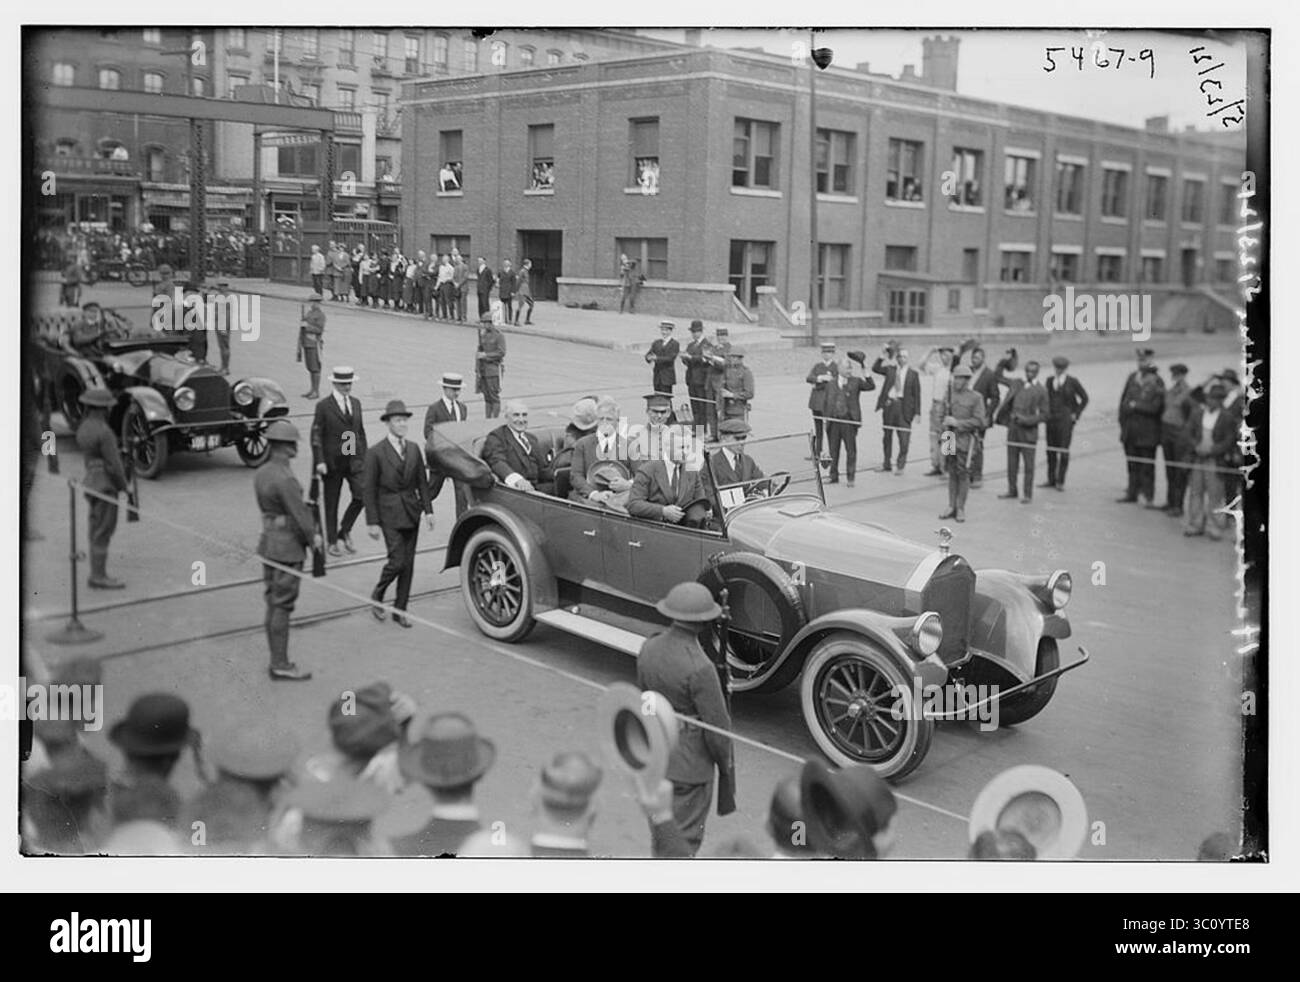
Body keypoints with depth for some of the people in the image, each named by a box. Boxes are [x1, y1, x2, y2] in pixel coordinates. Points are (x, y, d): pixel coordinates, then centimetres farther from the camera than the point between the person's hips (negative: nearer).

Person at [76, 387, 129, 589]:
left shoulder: (83, 427, 7)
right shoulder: (103, 432, -21)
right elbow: (113, 465, -21)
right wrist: (124, 486, -7)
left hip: (92, 483, 9)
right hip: (105, 487, -9)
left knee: (96, 531, 14)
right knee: (103, 532, -4)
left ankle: (96, 574, 20)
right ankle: (99, 577, 1)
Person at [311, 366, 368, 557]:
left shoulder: (356, 404, 9)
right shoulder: (323, 406, -6)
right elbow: (316, 436, -8)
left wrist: (363, 458, 13)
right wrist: (319, 461, -15)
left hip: (354, 461, 4)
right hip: (332, 463, -4)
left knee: (361, 496, -11)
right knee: (331, 504, 6)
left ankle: (345, 530, 10)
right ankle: (332, 542, 19)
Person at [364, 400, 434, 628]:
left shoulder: (414, 448, 7)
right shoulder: (376, 452, -8)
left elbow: (422, 481, 11)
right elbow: (368, 490, -7)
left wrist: (428, 509, 3)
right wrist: (372, 522, -10)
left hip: (412, 512, 5)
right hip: (390, 514, -5)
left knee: (408, 563, 7)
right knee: (397, 562, -10)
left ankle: (400, 610, 18)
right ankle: (377, 596, 17)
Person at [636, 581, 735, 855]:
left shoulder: (649, 648, -6)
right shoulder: (699, 667, -29)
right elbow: (716, 724, -20)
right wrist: (725, 764, -3)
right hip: (689, 761, -7)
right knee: (684, 836, 7)